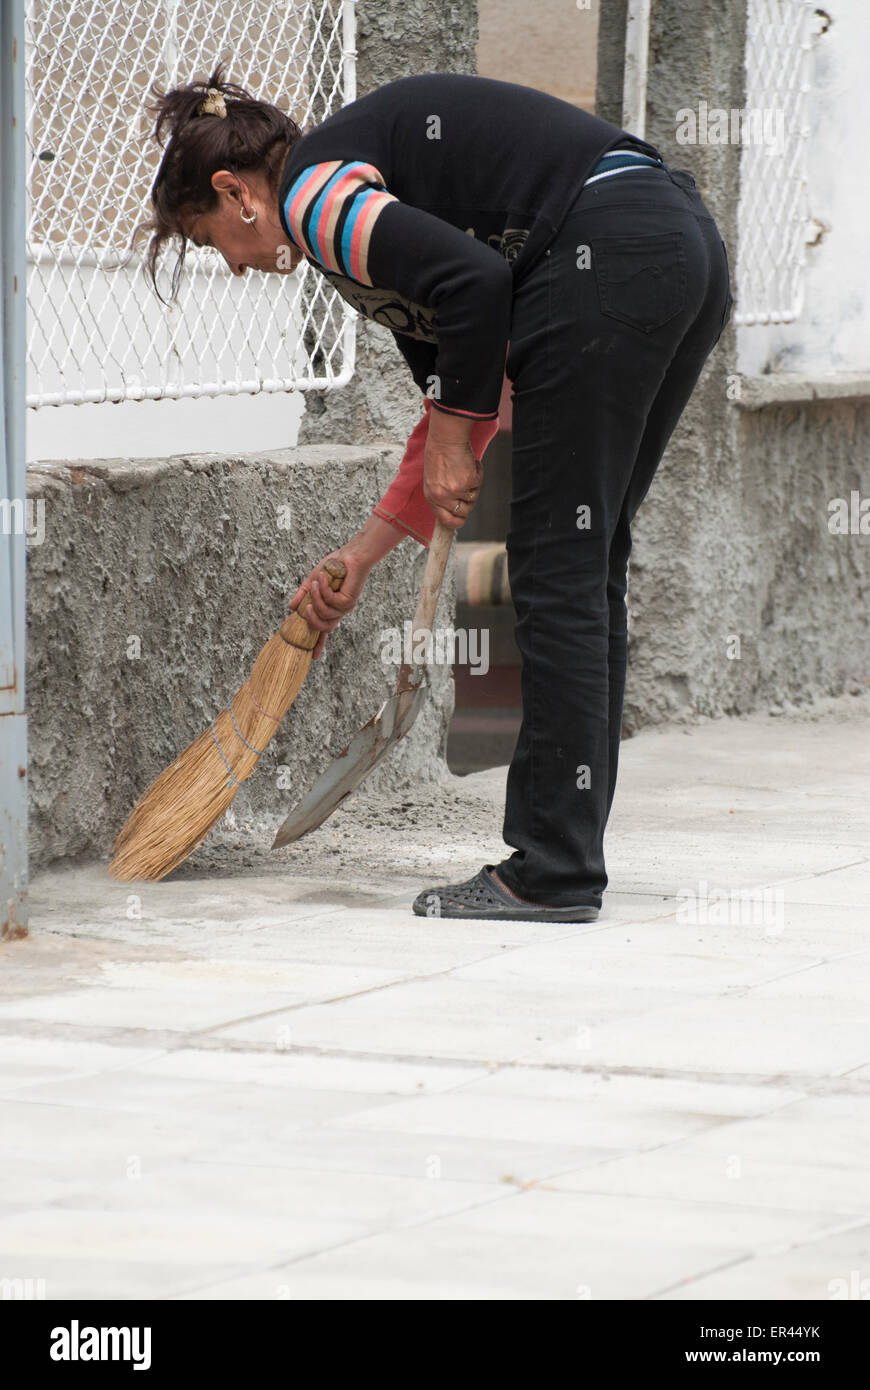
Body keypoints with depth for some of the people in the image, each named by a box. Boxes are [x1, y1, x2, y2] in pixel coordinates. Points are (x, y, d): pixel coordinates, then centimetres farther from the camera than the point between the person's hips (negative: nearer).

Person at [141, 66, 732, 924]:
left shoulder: (309, 191, -1)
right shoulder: (360, 181, 27)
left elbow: (472, 279, -17)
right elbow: (458, 395, 28)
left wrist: (454, 441, -4)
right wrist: (360, 556, 31)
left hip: (610, 262, -10)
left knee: (559, 572, -4)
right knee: (585, 563, 14)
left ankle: (553, 874, -1)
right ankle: (564, 857, 18)